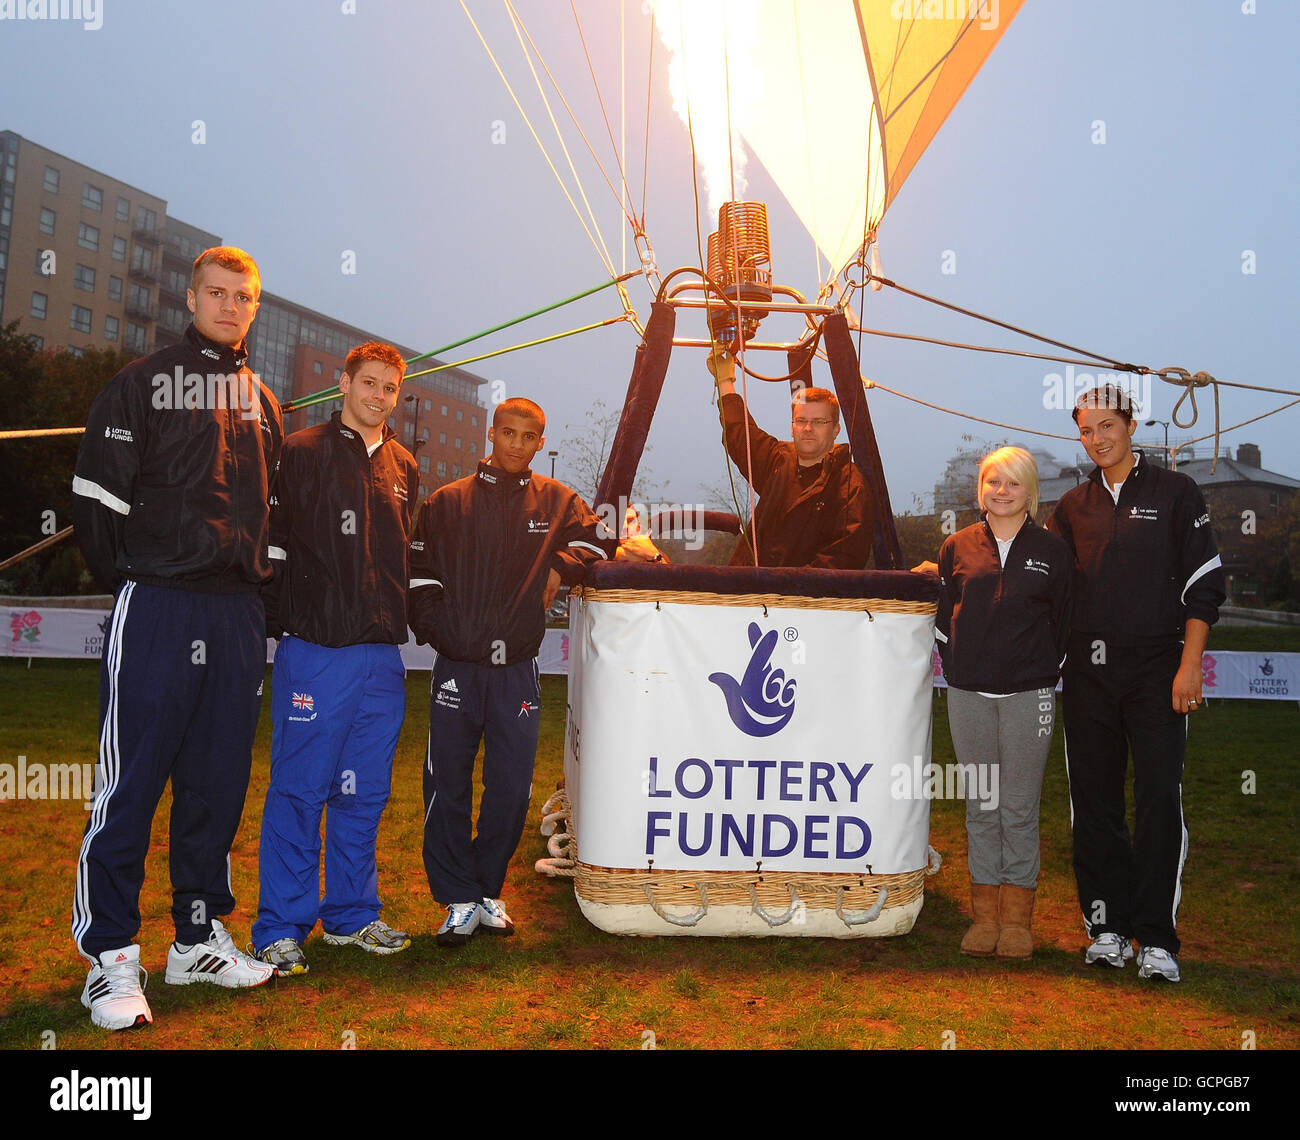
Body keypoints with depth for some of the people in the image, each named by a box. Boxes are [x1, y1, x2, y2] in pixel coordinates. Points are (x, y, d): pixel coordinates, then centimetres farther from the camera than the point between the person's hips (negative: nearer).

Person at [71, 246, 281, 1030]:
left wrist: (256, 583, 12)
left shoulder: (263, 404, 17)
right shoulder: (141, 386, 2)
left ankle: (200, 937, 21)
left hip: (239, 614, 5)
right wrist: (132, 583, 1)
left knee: (219, 781, 9)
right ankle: (111, 957, 6)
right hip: (157, 610, -5)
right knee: (132, 782, -3)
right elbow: (96, 496, -1)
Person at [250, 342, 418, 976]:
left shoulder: (404, 468, 16)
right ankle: (282, 928, 9)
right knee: (299, 792, -1)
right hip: (315, 650, -5)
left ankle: (352, 914, 24)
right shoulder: (302, 453, 0)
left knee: (365, 793, 11)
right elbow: (272, 547, -4)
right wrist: (272, 627, -8)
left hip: (383, 655, 5)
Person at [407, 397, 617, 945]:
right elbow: (420, 577, 4)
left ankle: (488, 893, 23)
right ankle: (459, 900, 12)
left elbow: (600, 537, 11)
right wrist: (440, 633, -6)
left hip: (517, 670, 1)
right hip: (456, 668, -1)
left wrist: (560, 568, -3)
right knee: (448, 787, 0)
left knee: (510, 788, 6)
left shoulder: (554, 500, 9)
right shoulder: (447, 502, 6)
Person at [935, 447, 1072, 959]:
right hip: (968, 694, 2)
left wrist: (1045, 674, 2)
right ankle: (984, 915, 17)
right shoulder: (958, 547, 8)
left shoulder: (1052, 551, 5)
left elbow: (1064, 623, 8)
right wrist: (958, 666, 6)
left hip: (1029, 694, -2)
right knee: (980, 806, 8)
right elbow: (943, 617, 13)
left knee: (1020, 806, 2)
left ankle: (1017, 919, 12)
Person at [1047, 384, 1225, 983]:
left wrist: (1189, 664, -8)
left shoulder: (1176, 493, 3)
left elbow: (1204, 584, 0)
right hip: (1088, 669, 3)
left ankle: (1156, 939, 2)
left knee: (1159, 802, -6)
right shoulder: (1072, 506, 12)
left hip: (1156, 665, -3)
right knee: (1094, 803, 6)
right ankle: (1107, 928, 16)